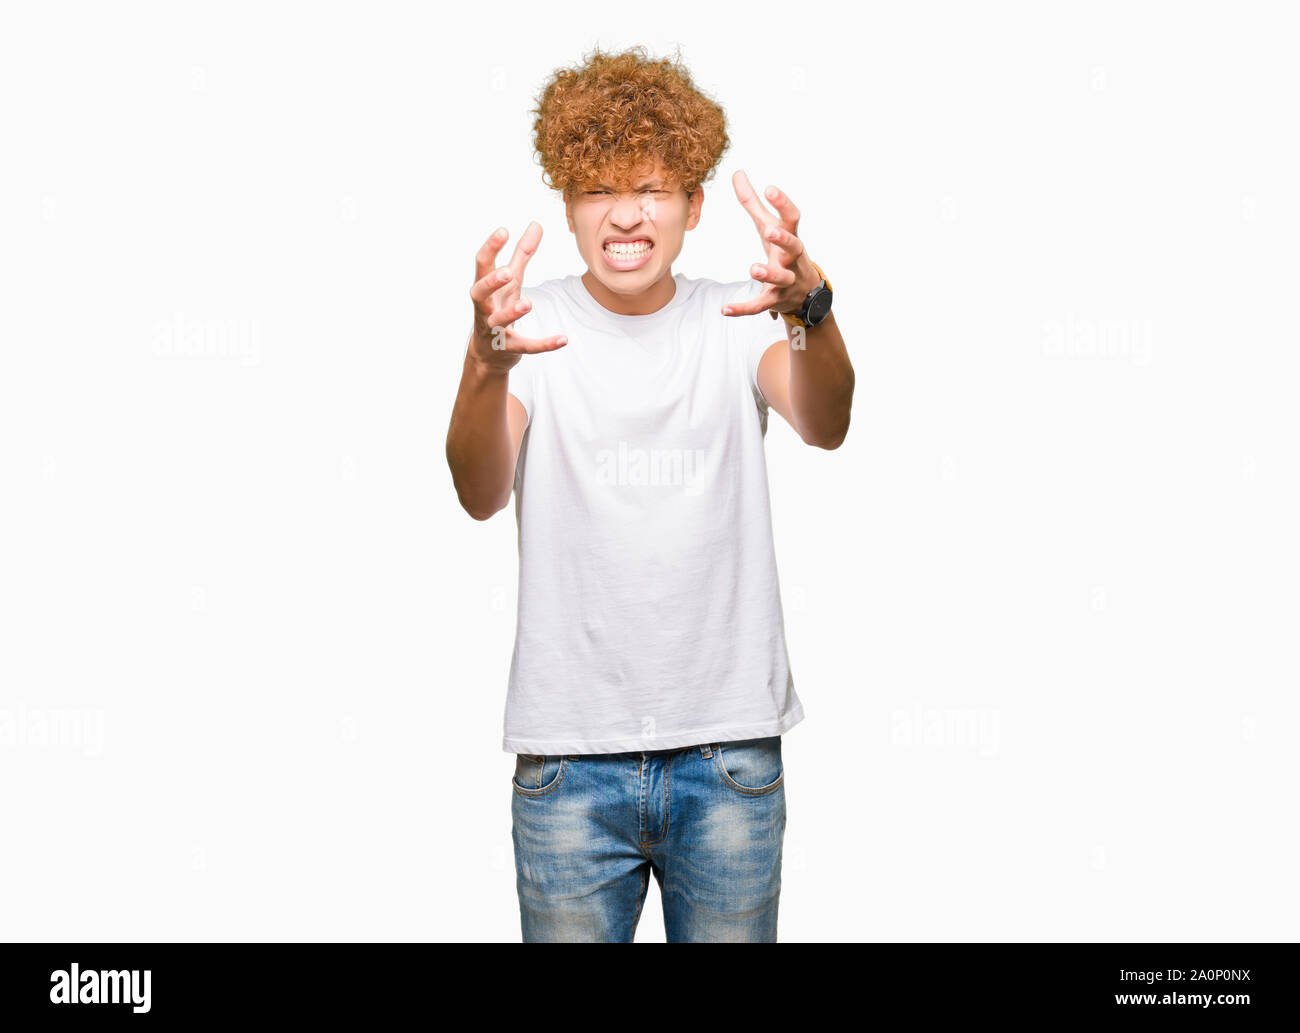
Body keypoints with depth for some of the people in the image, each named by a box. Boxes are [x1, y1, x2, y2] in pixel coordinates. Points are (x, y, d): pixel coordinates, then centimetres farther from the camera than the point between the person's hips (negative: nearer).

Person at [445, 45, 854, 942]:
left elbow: (823, 423, -21)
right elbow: (481, 493, -19)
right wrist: (487, 364, -39)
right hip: (568, 755, -1)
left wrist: (811, 312, -42)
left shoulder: (738, 321, 0)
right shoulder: (534, 328, -3)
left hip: (731, 752, 1)